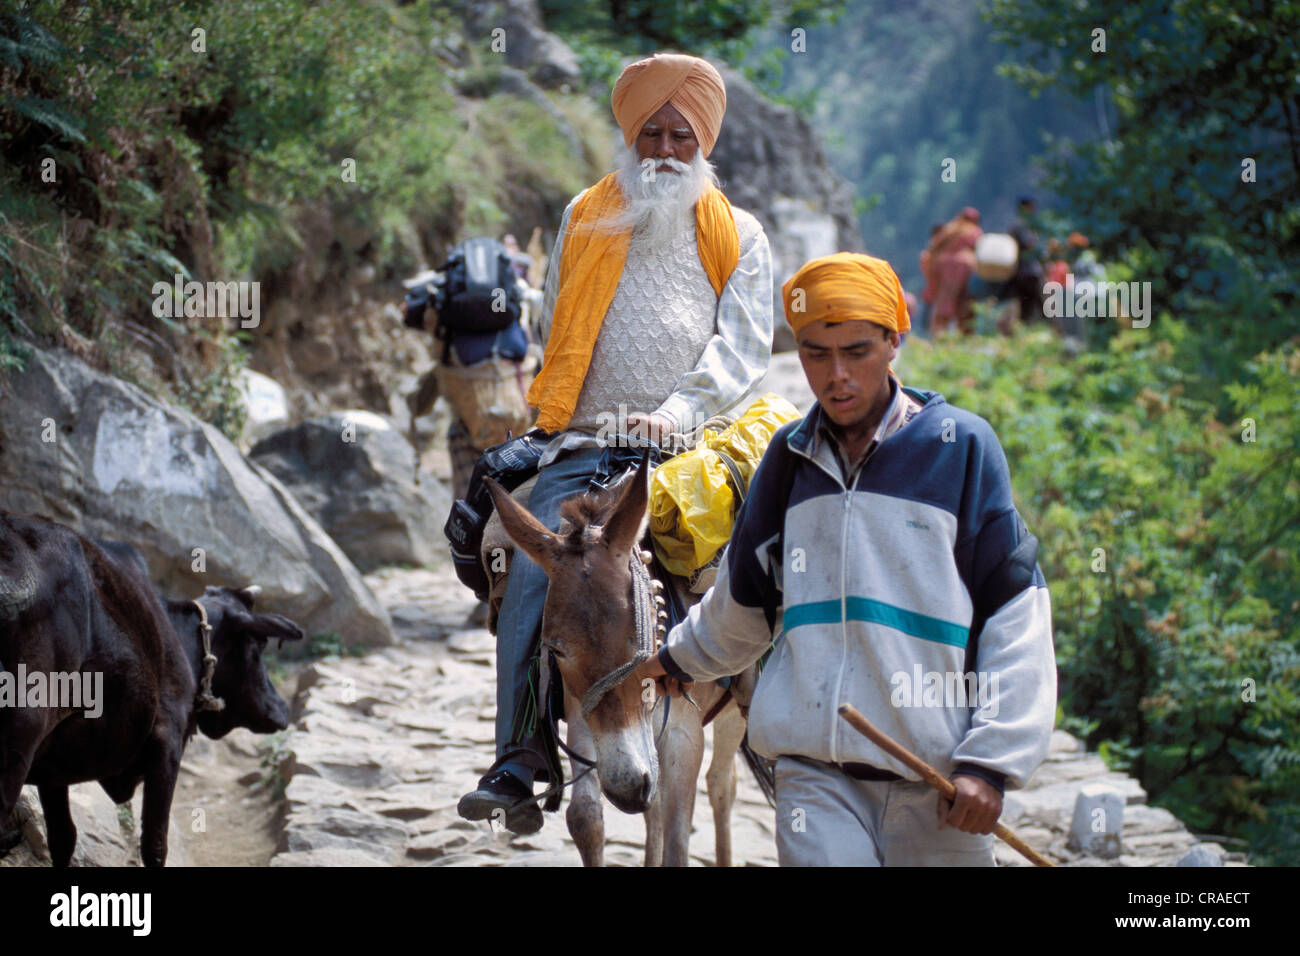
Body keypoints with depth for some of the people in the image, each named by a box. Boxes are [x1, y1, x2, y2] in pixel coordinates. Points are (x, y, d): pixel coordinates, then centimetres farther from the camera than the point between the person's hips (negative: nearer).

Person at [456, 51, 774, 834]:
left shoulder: (739, 237, 15)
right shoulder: (585, 220, 21)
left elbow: (743, 344, 3)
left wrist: (677, 412, -11)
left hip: (691, 444, -1)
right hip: (584, 445, 1)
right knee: (533, 575, -19)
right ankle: (517, 764, -22)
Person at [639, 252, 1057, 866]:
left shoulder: (962, 446, 0)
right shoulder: (791, 457, 12)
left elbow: (1017, 614, -3)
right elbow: (743, 597, 30)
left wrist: (992, 762, -10)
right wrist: (681, 658, 45)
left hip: (934, 781, -2)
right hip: (815, 774, 3)